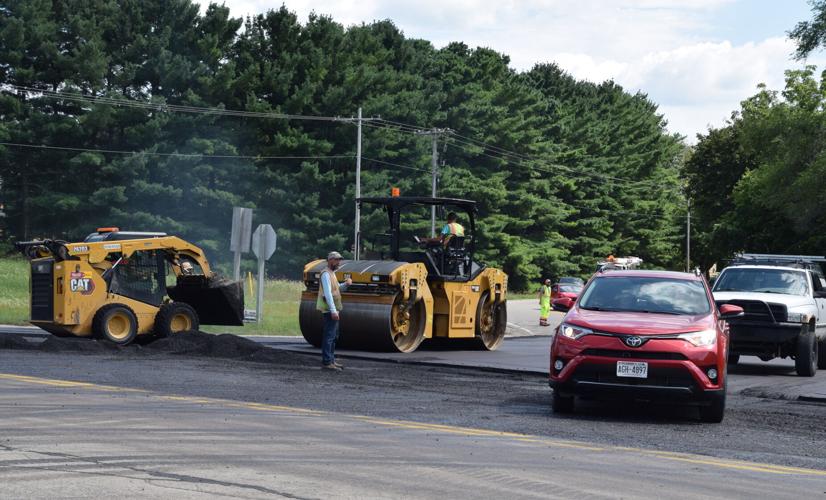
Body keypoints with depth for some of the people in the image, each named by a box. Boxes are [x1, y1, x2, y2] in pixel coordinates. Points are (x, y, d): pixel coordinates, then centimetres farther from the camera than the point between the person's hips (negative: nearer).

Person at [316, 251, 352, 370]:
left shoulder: (332, 273, 19)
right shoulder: (326, 273, -12)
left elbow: (338, 289, 23)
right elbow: (327, 293, -21)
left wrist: (346, 284, 2)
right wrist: (333, 311, -27)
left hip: (333, 310, 10)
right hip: (330, 310, -10)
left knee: (334, 336, 16)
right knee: (329, 336, -11)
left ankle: (331, 360, 23)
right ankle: (326, 362, -13)